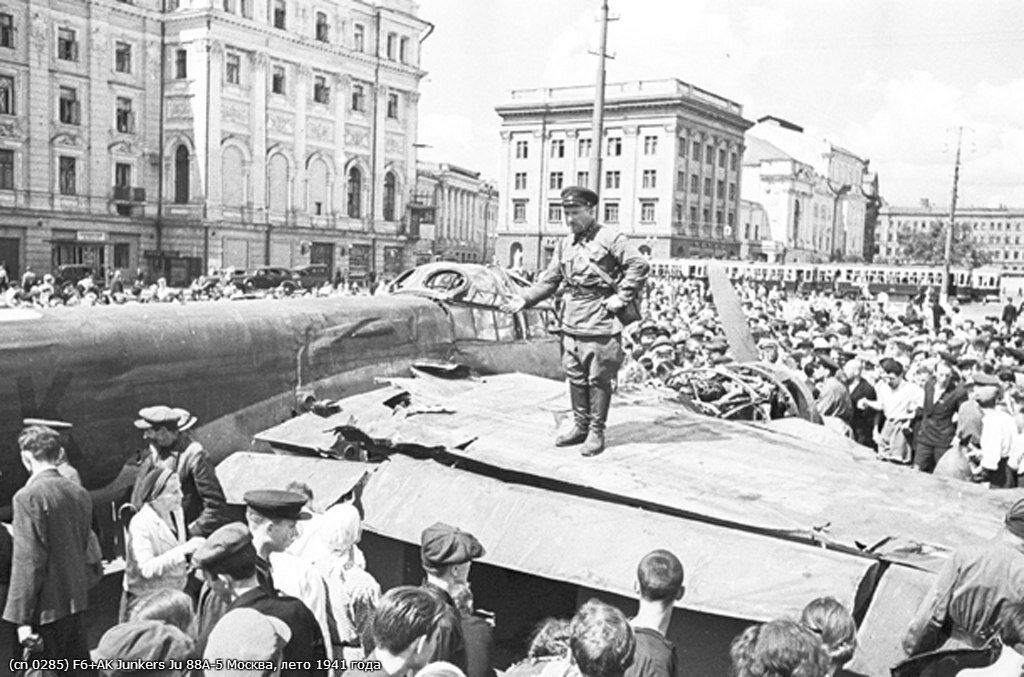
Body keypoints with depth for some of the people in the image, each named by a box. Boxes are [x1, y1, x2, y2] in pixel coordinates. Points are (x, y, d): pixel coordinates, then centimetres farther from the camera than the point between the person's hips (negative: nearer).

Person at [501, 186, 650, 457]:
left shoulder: (610, 239, -7)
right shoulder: (564, 245, 12)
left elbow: (640, 265, -14)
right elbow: (549, 281, 13)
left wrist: (622, 297, -15)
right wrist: (524, 299, 0)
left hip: (600, 322, -6)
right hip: (571, 323, 7)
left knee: (598, 379, 1)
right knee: (575, 377, 13)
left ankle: (596, 432, 11)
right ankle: (580, 426, 25)